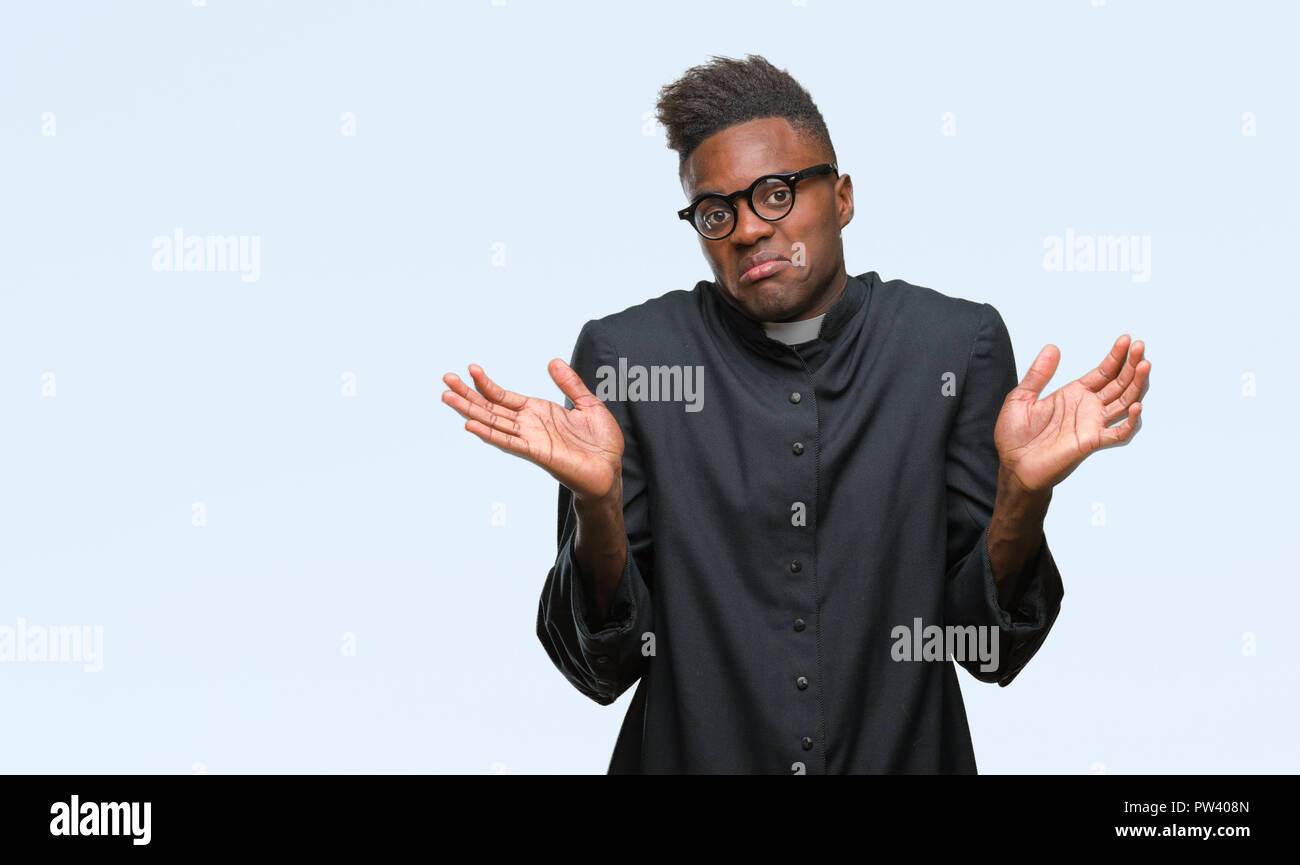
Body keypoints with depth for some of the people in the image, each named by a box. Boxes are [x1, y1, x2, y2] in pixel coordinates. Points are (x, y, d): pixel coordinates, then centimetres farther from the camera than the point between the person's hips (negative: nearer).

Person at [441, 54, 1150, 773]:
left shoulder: (958, 346, -7)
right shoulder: (624, 356, -8)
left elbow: (992, 651, -6)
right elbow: (604, 668, -9)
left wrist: (1023, 492, -23)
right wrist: (596, 499, -26)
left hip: (903, 756, 1)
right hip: (692, 756, 0)